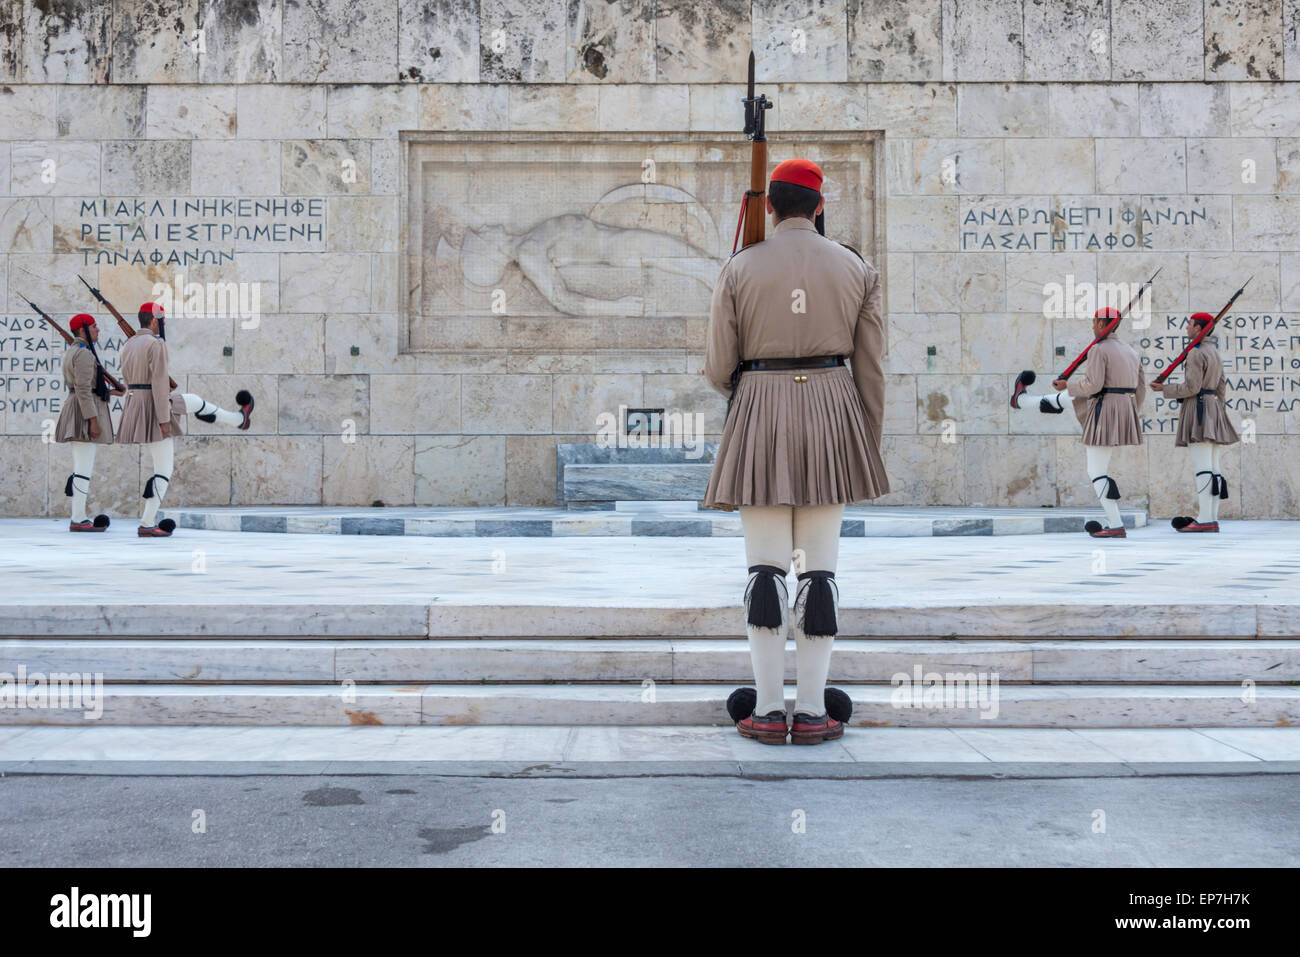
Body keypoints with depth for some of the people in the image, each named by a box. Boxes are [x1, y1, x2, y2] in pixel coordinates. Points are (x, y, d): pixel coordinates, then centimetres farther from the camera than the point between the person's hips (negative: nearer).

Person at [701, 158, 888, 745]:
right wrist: (868, 450, 14)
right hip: (831, 411, 1)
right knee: (819, 566, 4)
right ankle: (812, 713, 6)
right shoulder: (857, 269, 7)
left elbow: (718, 369, -1)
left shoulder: (740, 268, 1)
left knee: (766, 565, 2)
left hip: (759, 413, -1)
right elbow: (870, 371, 5)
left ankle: (768, 711, 2)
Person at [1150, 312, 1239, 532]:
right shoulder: (1215, 352, 18)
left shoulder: (1196, 353, -11)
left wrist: (1165, 389, -5)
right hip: (1215, 407, 10)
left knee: (1202, 468, -12)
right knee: (1214, 468, 6)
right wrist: (1217, 413, 23)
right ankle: (1212, 518, 7)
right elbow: (1221, 387, 19)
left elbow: (1191, 388, -16)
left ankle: (1205, 520, -14)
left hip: (1198, 409, -10)